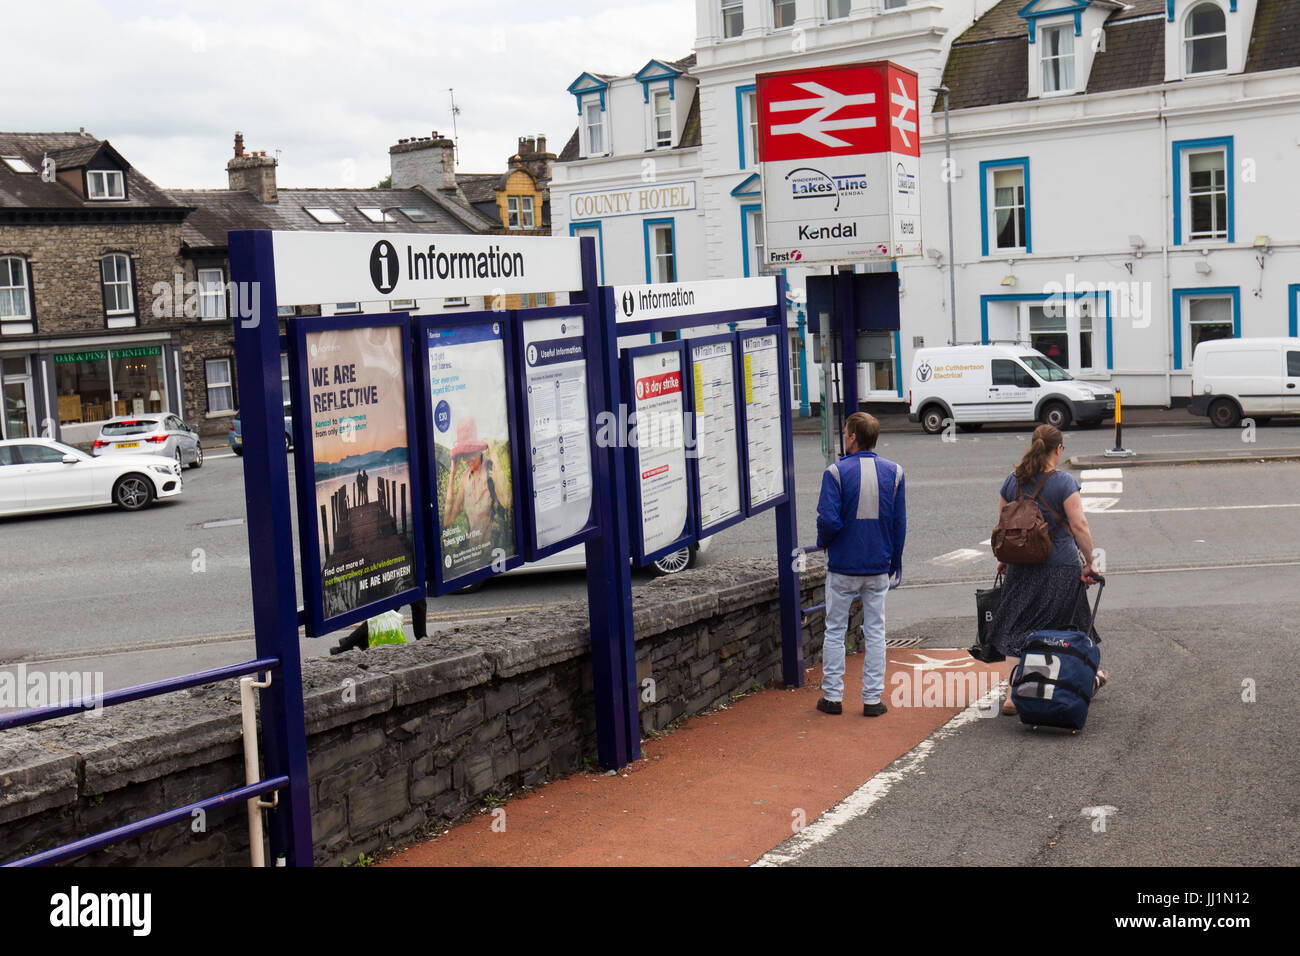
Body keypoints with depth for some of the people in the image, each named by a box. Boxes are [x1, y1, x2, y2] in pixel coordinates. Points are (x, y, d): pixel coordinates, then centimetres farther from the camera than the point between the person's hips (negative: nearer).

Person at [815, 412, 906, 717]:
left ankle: (832, 696, 12)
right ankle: (873, 698, 11)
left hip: (843, 566, -3)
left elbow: (828, 520, -18)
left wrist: (823, 542, 3)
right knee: (875, 631, 10)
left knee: (835, 630, 9)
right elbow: (900, 522, 3)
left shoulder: (836, 473, -11)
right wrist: (895, 563, 12)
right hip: (878, 566, 3)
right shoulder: (893, 472, 0)